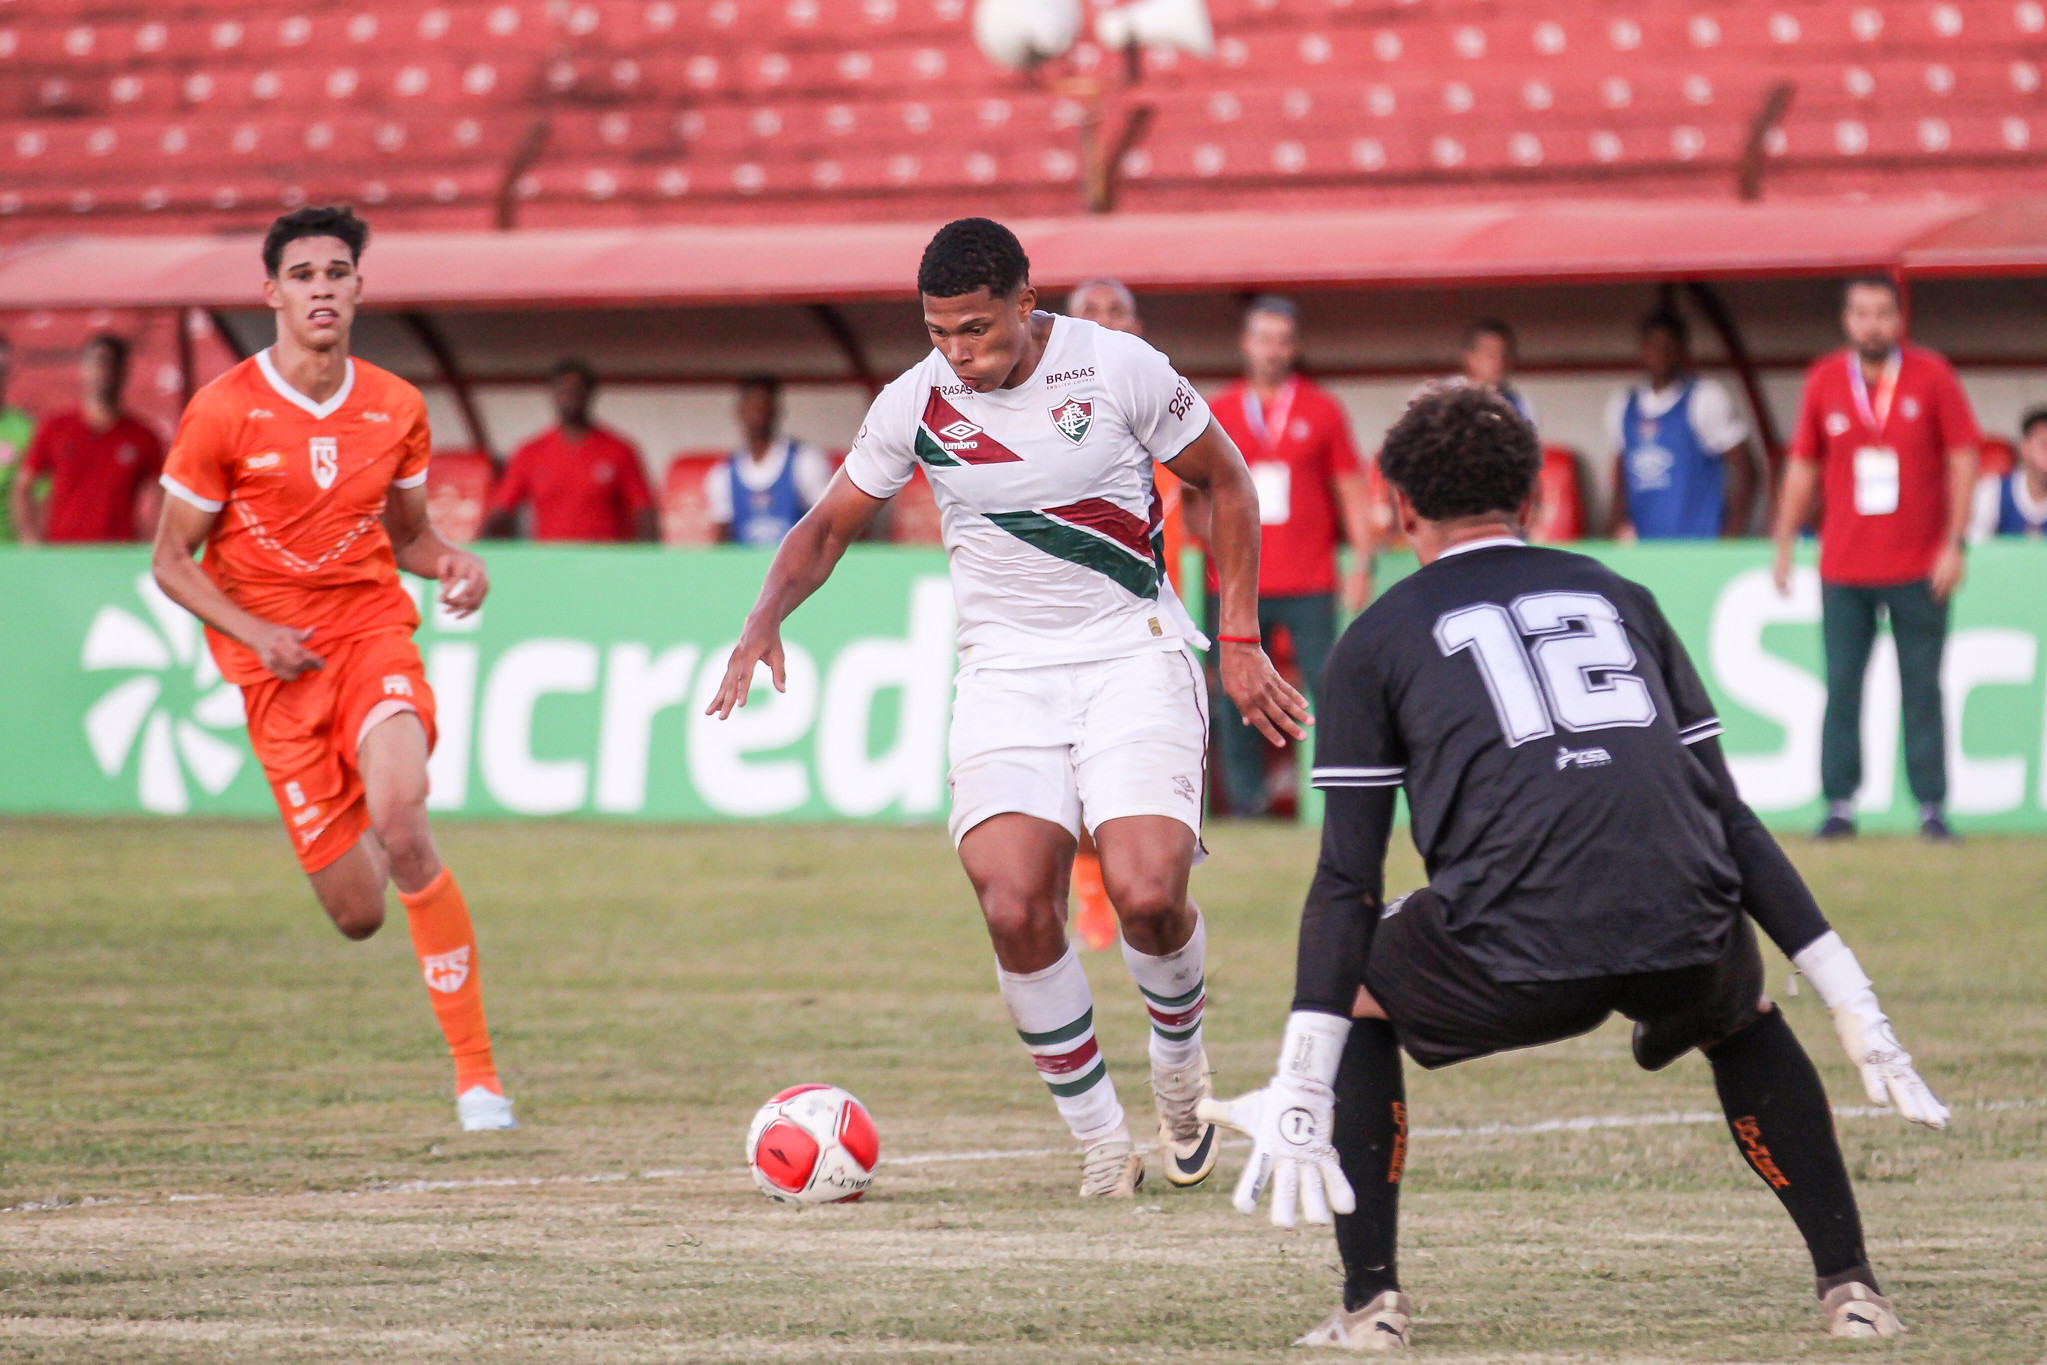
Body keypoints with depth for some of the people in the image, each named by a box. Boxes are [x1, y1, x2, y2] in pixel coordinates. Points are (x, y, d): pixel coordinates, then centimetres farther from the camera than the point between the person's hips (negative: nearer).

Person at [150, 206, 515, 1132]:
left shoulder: (396, 409, 5)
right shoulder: (223, 412, -5)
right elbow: (171, 561, 1)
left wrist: (450, 563, -3)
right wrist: (255, 634, -14)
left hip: (374, 630, 1)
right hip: (279, 665, -1)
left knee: (401, 825, -29)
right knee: (359, 915, -5)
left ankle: (476, 1074, -21)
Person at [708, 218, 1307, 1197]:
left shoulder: (1118, 369, -9)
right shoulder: (915, 403, -1)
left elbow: (1227, 483, 4)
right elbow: (831, 525, 12)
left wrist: (1240, 641, 1)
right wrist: (765, 619, -7)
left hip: (1132, 655, -2)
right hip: (1004, 669, 2)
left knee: (1147, 895, -20)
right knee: (1014, 908, -18)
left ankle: (1179, 1058, 14)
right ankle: (1100, 1142, -2)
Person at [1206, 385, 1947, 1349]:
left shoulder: (1377, 640, 17)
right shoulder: (1617, 598, 26)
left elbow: (1348, 878, 10)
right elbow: (1731, 815, 22)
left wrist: (1301, 1093, 9)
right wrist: (1854, 1006, 23)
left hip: (1512, 957, -3)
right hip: (1687, 940, 3)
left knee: (1352, 996, 26)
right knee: (1745, 1021, 36)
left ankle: (1371, 1304, 18)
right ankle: (1850, 1288, 26)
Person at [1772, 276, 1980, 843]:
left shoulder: (1931, 377, -1)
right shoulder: (1824, 381, 5)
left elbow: (1962, 460, 0)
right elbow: (1803, 467, 12)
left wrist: (1955, 543, -6)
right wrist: (1784, 546, 8)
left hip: (1918, 570, -2)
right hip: (1843, 570, 2)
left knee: (1922, 689, 0)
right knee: (1841, 686, 0)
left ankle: (1932, 807, 4)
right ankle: (1839, 803, 5)